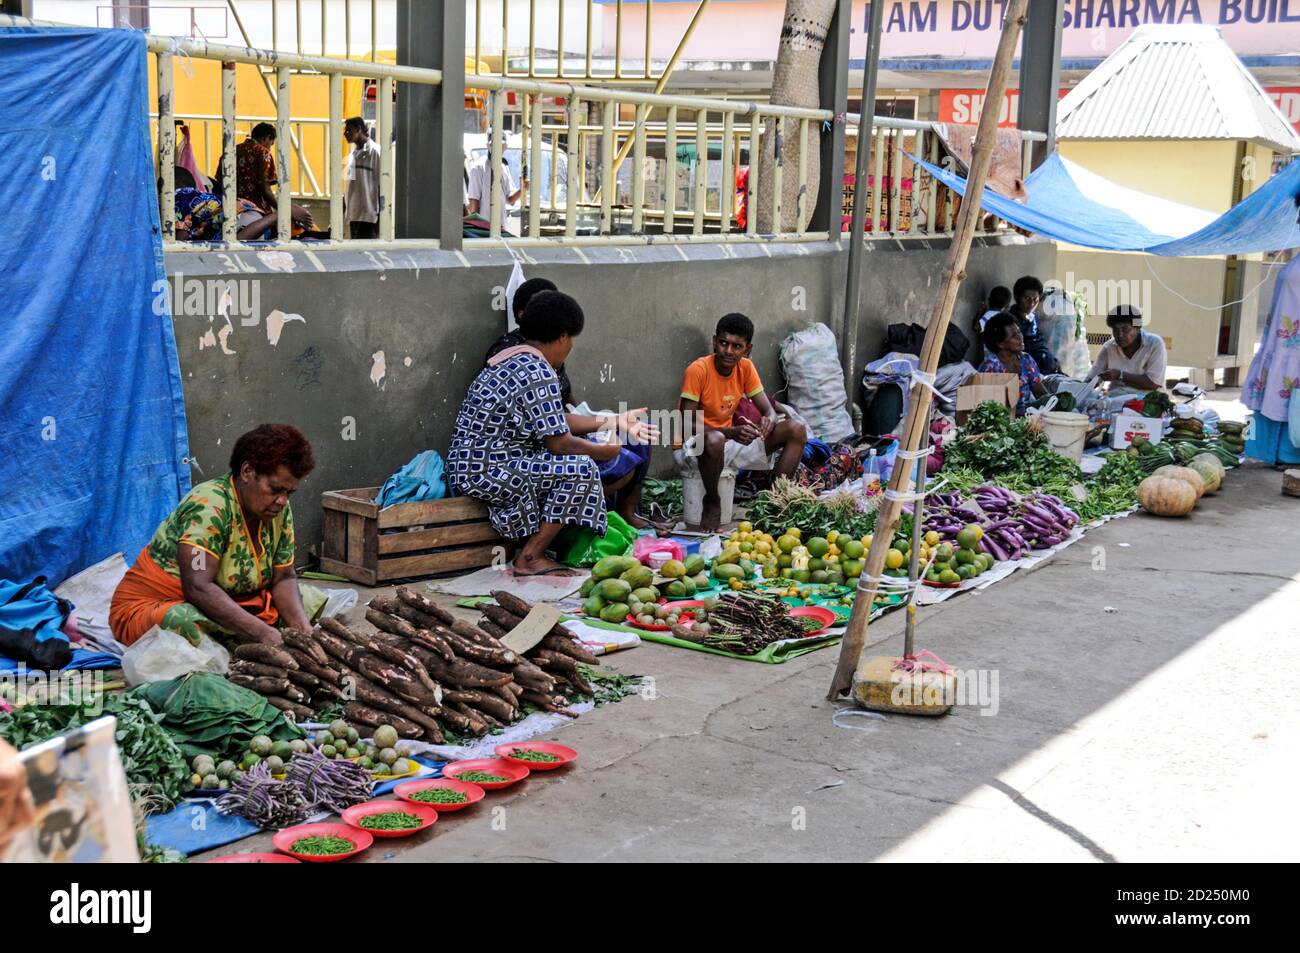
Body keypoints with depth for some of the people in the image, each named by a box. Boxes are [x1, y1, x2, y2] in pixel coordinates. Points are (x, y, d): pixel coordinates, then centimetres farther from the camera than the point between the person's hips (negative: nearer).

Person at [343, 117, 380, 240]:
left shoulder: (374, 151, -7)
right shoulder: (352, 154, 16)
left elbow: (381, 186, -11)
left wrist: (379, 216, -15)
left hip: (368, 216, -8)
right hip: (353, 215, 8)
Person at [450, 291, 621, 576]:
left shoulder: (509, 359, 16)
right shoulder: (539, 373, -16)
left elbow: (546, 421, 24)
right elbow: (558, 443, -16)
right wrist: (603, 451, 1)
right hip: (488, 473, -11)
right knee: (582, 468, -10)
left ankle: (533, 546, 16)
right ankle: (530, 558, -4)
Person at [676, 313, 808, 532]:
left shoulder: (746, 367, -2)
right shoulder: (698, 370, -20)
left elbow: (768, 409, -1)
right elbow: (686, 425, -25)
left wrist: (770, 419, -28)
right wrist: (731, 432, -38)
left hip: (729, 440, 6)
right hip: (694, 448, -6)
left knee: (796, 429, -6)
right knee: (714, 439, -43)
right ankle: (712, 503, -17)